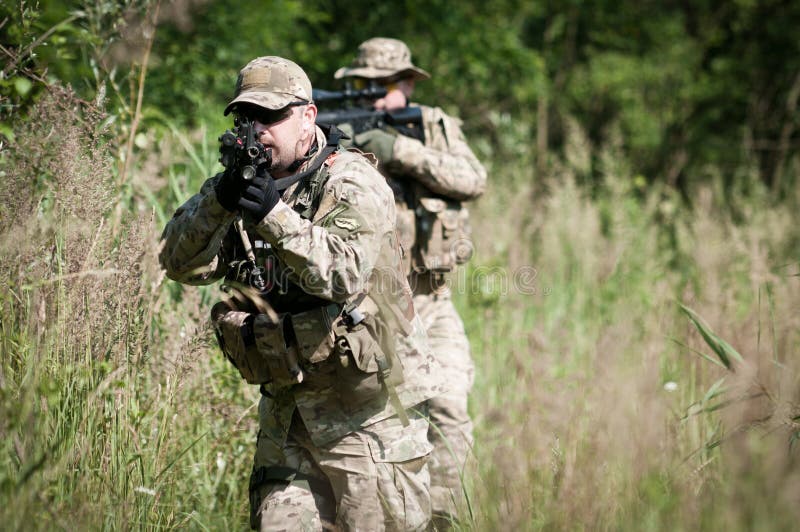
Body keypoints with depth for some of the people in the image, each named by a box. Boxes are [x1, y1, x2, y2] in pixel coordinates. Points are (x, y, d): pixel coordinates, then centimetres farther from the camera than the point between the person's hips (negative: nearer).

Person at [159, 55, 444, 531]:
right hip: (288, 405, 6)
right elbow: (183, 263, -8)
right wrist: (220, 198, -24)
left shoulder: (353, 184, -13)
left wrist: (276, 216, -39)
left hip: (367, 406, -6)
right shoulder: (245, 181, 4)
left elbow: (344, 274, -30)